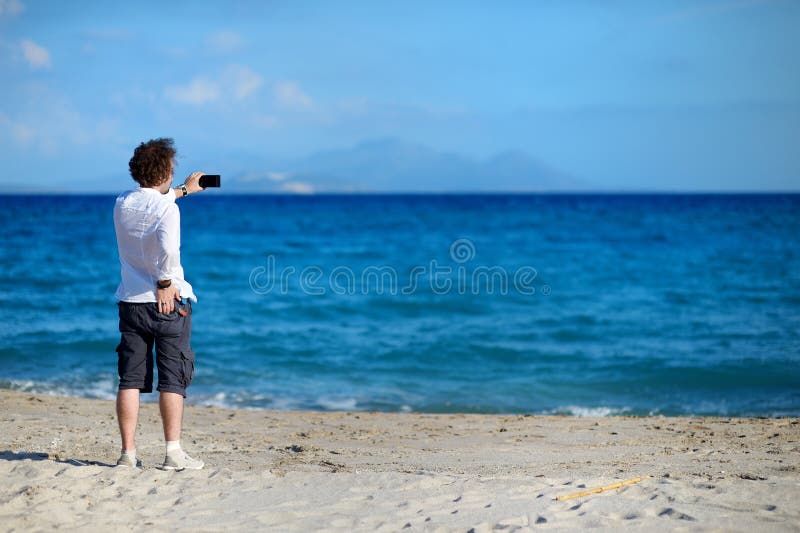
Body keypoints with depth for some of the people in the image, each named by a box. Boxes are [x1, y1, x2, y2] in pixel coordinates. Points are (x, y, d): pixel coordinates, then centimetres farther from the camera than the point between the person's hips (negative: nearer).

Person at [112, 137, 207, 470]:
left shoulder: (122, 204, 7)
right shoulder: (166, 209, -12)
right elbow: (168, 248, -31)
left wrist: (183, 191, 43)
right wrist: (165, 282, -16)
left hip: (131, 302, 5)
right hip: (168, 304, -5)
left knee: (130, 380, 6)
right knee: (173, 379, 2)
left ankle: (128, 453, 5)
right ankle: (173, 452, -1)